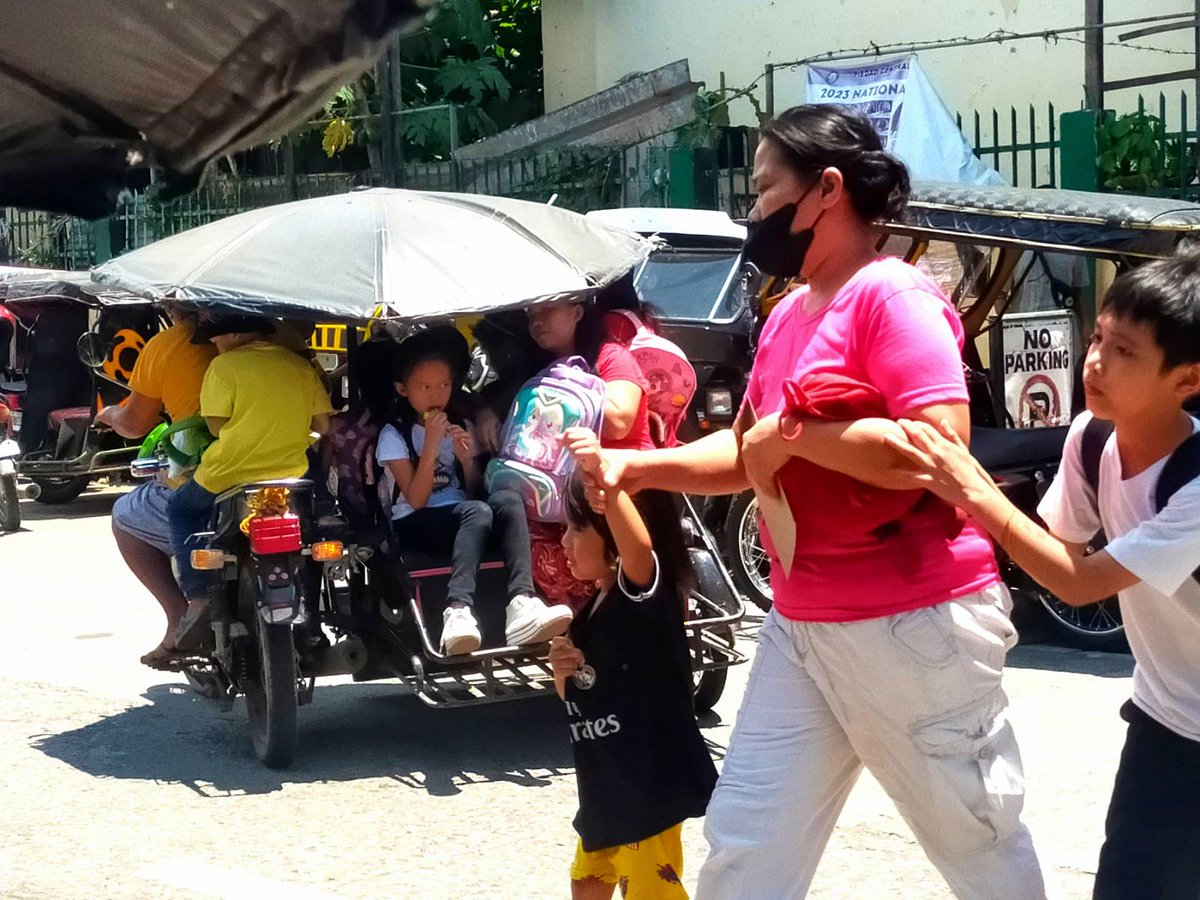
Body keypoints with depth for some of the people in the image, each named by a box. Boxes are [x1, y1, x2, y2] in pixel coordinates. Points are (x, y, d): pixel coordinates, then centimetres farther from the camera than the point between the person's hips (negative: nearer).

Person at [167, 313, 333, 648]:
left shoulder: (225, 366, -7)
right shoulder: (300, 365, 7)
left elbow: (217, 426, -9)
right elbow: (323, 424, 6)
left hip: (230, 477, -5)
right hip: (290, 478, 5)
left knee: (181, 509, 21)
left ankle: (198, 596, 4)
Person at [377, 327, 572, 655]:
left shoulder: (461, 427, 15)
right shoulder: (394, 434, 1)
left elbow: (474, 492, 12)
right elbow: (416, 500, -10)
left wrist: (467, 458, -7)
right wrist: (431, 442, -16)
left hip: (461, 519, 4)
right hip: (415, 525, -4)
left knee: (508, 500, -29)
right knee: (478, 512, -36)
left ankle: (521, 602, -45)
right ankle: (458, 610, -53)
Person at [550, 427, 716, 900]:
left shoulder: (646, 592, -18)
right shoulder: (594, 607, 8)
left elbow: (639, 545, -42)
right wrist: (562, 669, -5)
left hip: (650, 788, -10)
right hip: (607, 790, 10)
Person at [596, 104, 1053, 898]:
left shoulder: (895, 296, -15)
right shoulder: (787, 314, 12)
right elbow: (748, 452, 19)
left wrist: (791, 430, -19)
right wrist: (636, 466, 5)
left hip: (914, 625, -8)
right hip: (800, 625, 9)